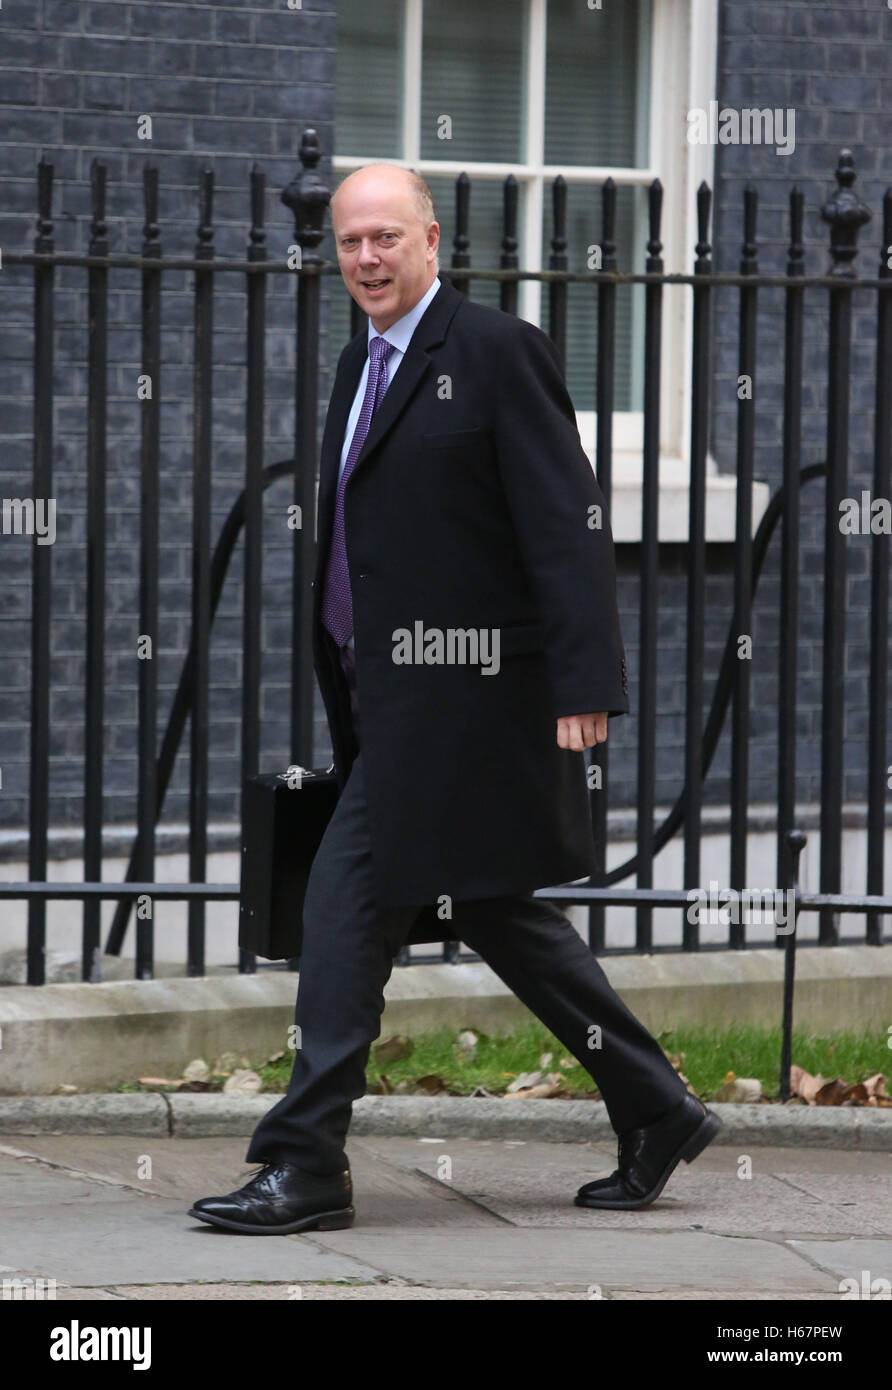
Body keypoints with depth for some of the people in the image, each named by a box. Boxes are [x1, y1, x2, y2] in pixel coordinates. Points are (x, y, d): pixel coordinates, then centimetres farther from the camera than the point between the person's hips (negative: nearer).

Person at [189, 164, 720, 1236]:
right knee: (489, 905, 14)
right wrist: (349, 692, 18)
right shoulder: (364, 365, 17)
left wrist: (584, 682, -21)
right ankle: (656, 1115, 24)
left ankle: (307, 1165, -5)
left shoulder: (497, 352, -9)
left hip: (453, 694, -9)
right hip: (390, 693, 9)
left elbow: (569, 523, -14)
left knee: (350, 900, -10)